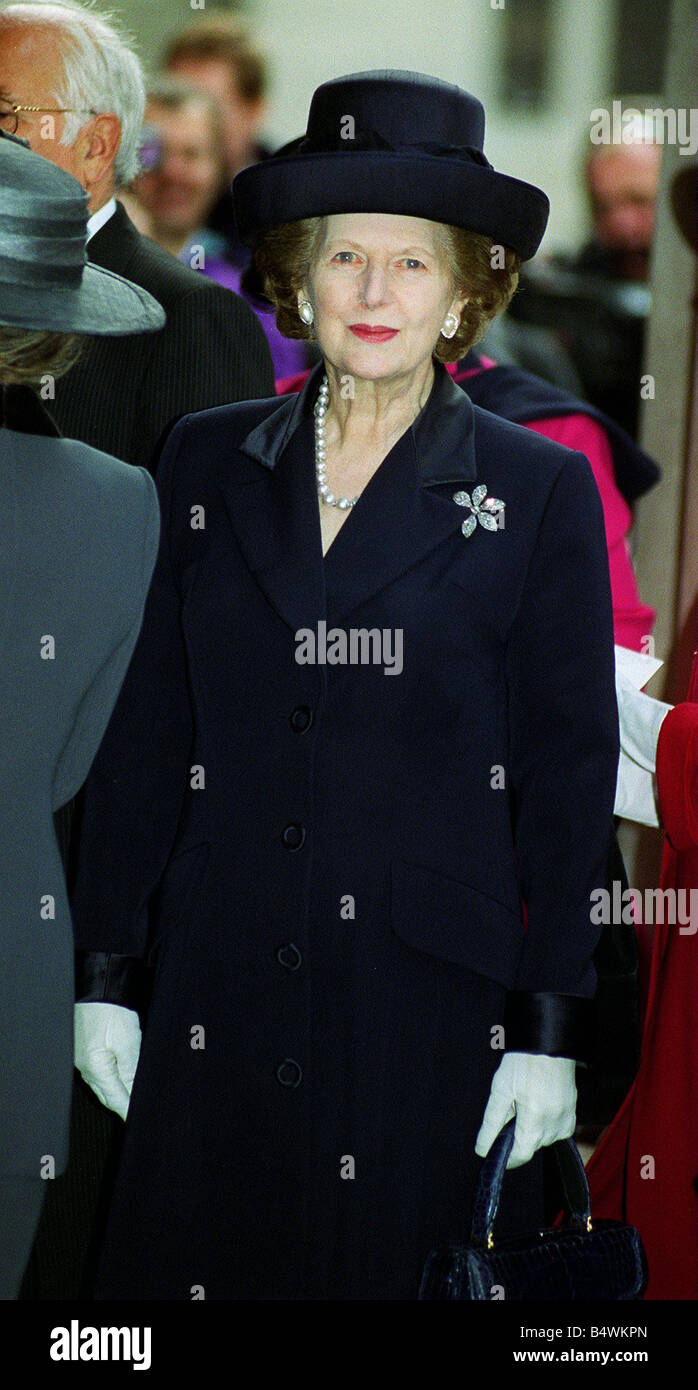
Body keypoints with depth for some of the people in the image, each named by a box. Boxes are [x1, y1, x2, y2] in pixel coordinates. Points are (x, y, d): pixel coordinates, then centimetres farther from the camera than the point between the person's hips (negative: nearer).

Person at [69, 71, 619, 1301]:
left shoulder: (538, 492, 0)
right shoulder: (208, 463, 8)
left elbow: (570, 773, 0)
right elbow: (151, 729, 10)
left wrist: (549, 1028, -4)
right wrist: (108, 970, 7)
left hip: (432, 1014, -2)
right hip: (223, 1005, 3)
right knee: (191, 1266, 4)